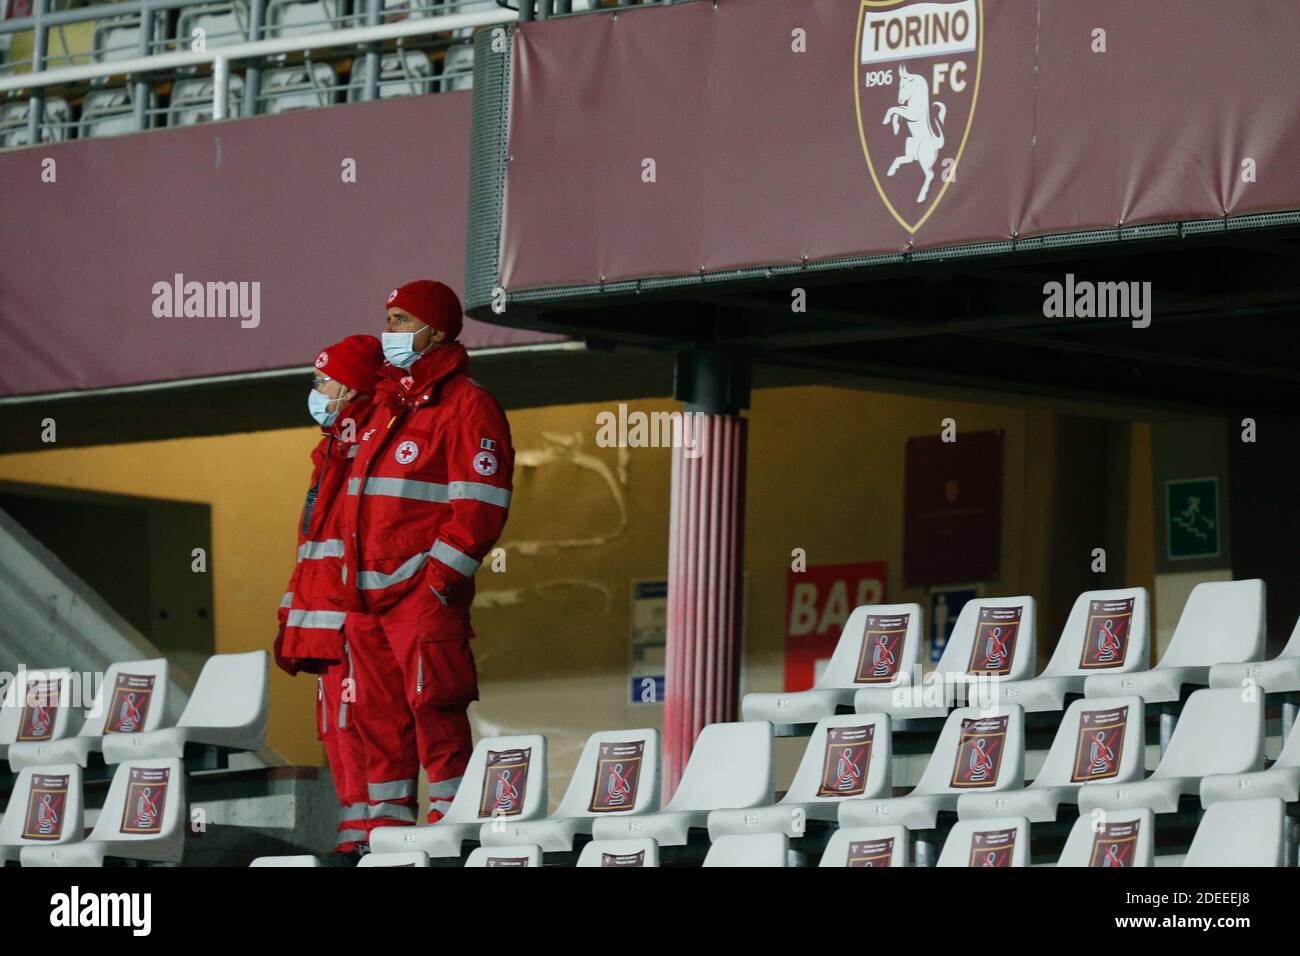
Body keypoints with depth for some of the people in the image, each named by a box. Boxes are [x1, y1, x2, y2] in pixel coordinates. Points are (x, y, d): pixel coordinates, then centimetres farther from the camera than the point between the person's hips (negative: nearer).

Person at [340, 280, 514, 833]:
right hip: (367, 594, 8)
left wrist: (439, 579, -18)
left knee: (433, 705, -9)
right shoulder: (388, 407, 21)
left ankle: (448, 820, -5)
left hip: (425, 594, -8)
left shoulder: (466, 407, -6)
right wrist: (352, 580, 18)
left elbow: (481, 505, -13)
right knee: (377, 713, 8)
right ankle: (388, 821, 13)